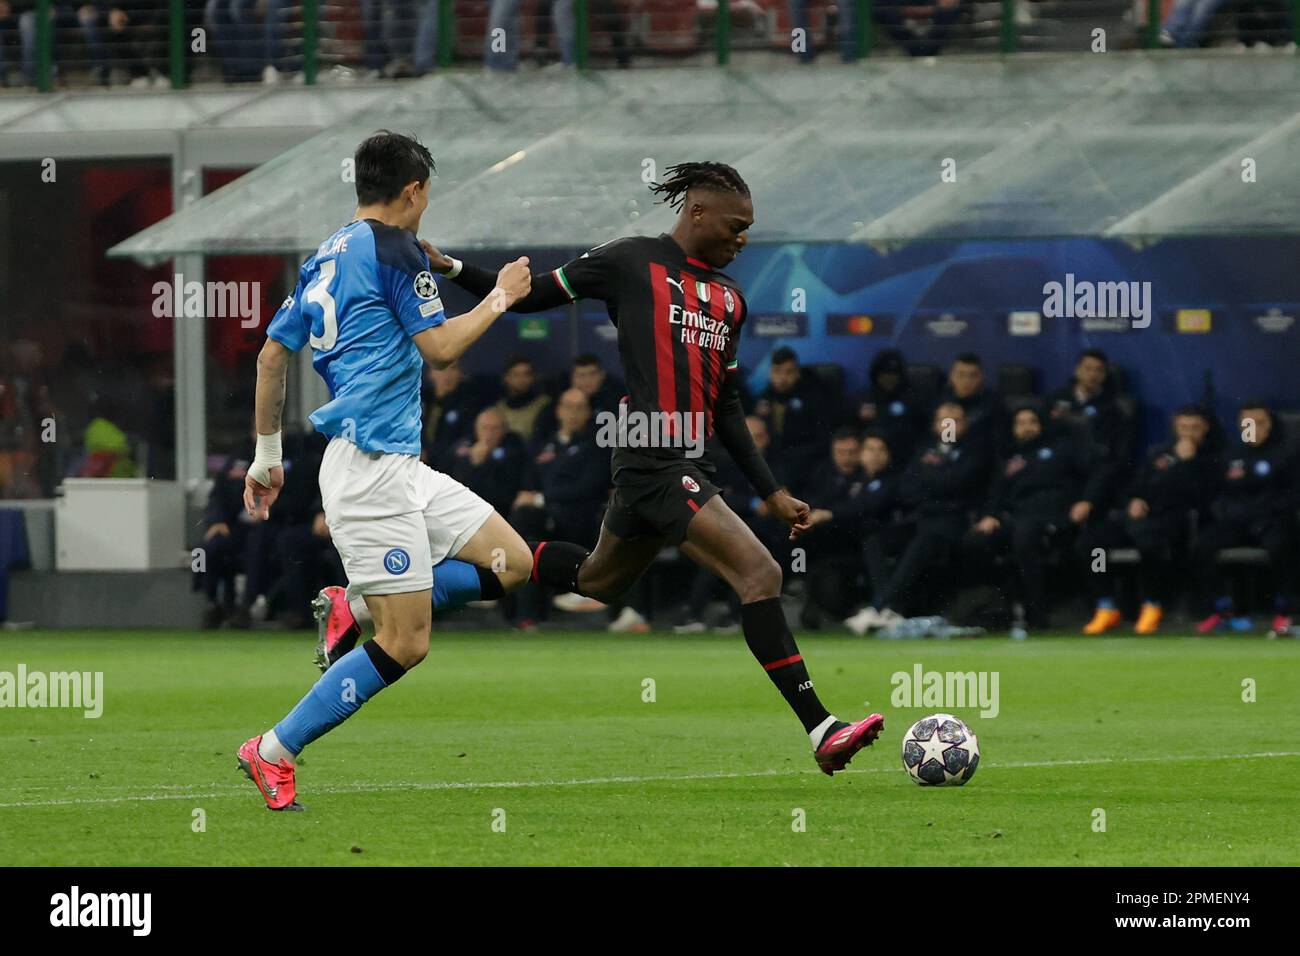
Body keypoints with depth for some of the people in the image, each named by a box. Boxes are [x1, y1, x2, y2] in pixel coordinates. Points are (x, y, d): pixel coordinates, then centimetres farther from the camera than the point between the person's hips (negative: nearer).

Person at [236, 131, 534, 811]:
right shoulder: (396, 250, -9)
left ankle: (354, 606, 6)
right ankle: (273, 754, -4)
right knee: (406, 643, -10)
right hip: (372, 466, -10)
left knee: (512, 562, 8)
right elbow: (440, 348, -12)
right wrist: (500, 298, 4)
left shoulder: (326, 257, 17)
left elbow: (273, 355, 20)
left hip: (402, 467, 10)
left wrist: (266, 455, 26)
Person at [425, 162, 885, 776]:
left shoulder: (729, 297, 18)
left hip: (689, 464, 9)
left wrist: (772, 493, 19)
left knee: (596, 581, 23)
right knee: (760, 573, -17)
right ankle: (821, 731, -18)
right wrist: (451, 269, -7)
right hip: (654, 461, -9)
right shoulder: (632, 261, -3)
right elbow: (531, 298, 4)